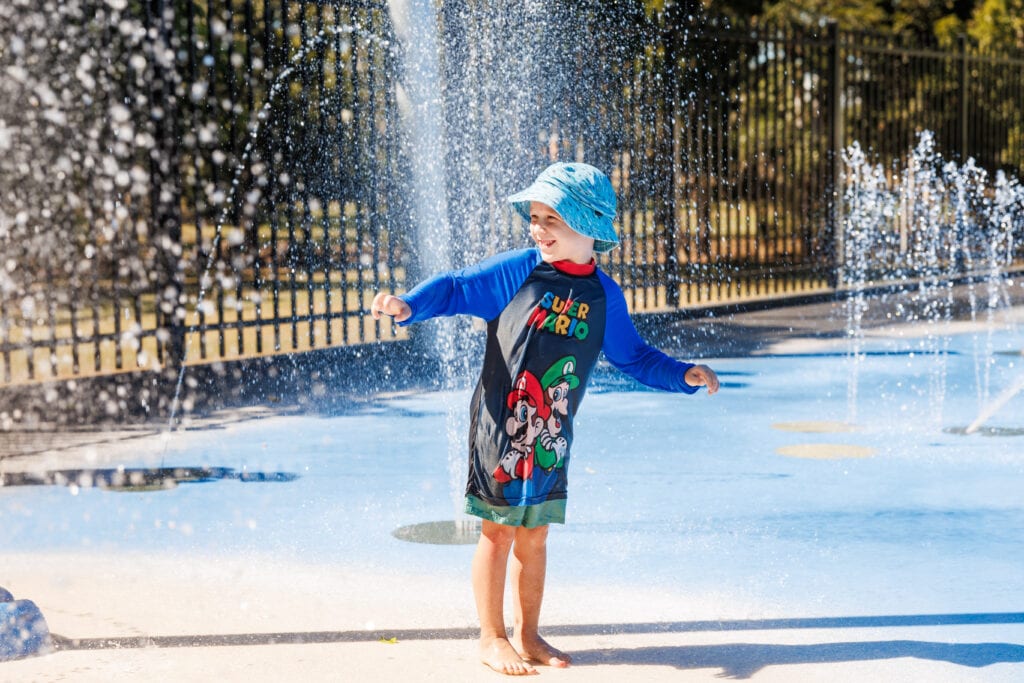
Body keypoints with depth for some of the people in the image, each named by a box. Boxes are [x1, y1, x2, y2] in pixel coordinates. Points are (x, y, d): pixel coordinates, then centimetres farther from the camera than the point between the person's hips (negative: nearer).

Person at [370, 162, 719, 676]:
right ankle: (492, 637, 15)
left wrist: (683, 375, 5)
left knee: (534, 535, 12)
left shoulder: (604, 296, 5)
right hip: (501, 426, -3)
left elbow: (633, 357, 16)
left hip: (552, 438, 4)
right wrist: (409, 305, -23)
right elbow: (458, 288, -6)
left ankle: (527, 635, 25)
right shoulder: (518, 270, -6)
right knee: (499, 532, 2)